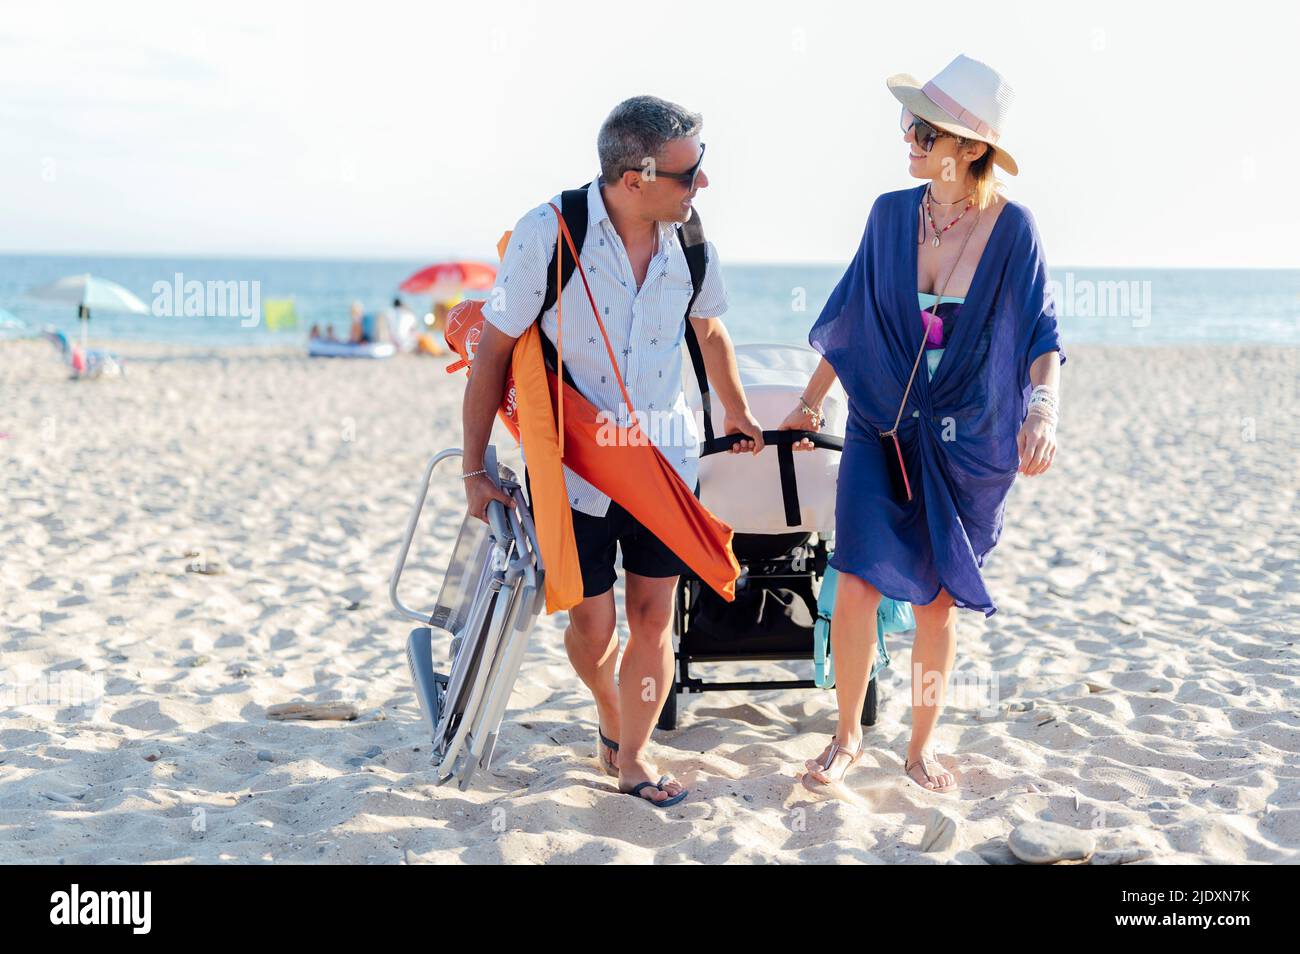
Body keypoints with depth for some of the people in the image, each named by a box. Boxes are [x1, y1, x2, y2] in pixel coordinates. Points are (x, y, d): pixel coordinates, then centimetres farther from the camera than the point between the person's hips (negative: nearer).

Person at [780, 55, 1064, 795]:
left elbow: (1042, 337, -11)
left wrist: (1043, 410, -29)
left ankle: (923, 746, 26)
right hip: (881, 428, 1)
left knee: (939, 597, 8)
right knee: (859, 582, -8)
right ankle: (848, 738, 12)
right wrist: (812, 403, 15)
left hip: (967, 443, -1)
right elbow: (851, 318, 10)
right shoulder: (891, 215, -2)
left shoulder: (1013, 228, -9)